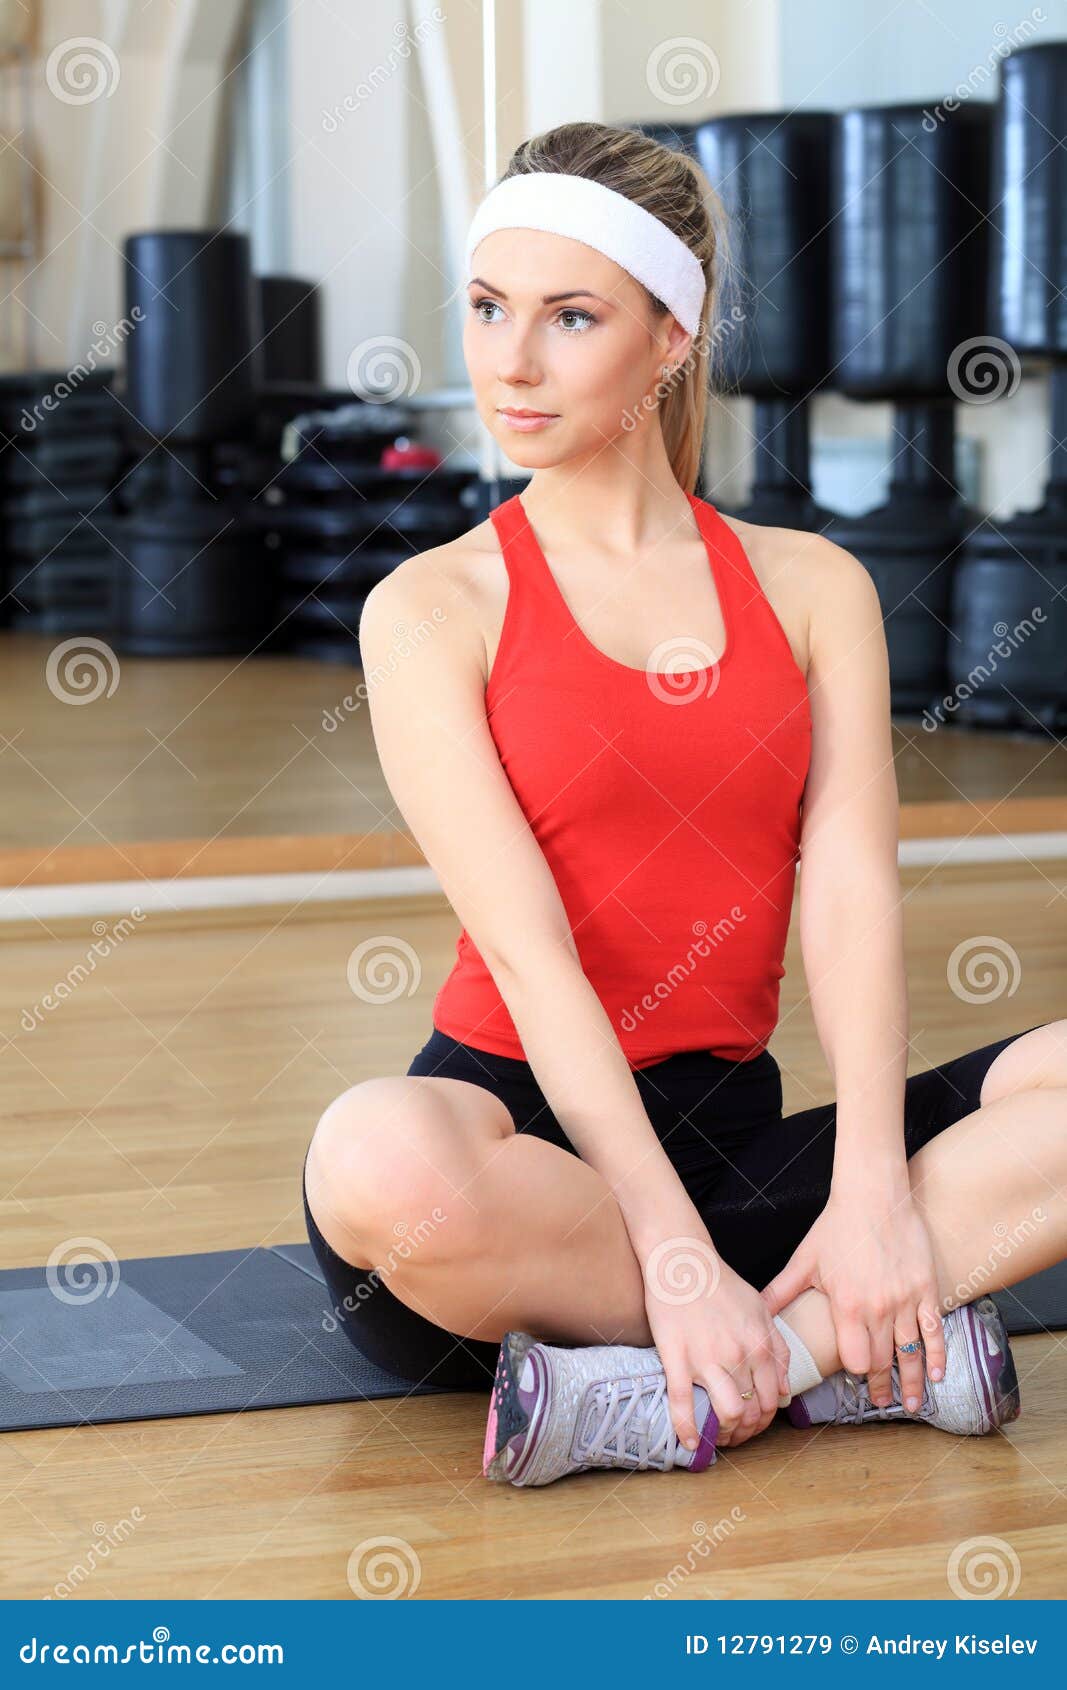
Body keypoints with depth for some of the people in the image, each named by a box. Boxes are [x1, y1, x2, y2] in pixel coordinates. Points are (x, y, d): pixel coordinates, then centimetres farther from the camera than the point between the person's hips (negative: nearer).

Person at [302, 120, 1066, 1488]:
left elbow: (852, 894, -3)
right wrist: (677, 1257, -23)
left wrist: (871, 1194, -20)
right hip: (531, 1127, -3)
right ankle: (884, 1350, -23)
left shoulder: (814, 588, 9)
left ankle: (667, 1399, -26)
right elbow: (529, 949, -12)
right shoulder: (433, 610, 0)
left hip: (732, 1132, 3)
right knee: (374, 1161, -38)